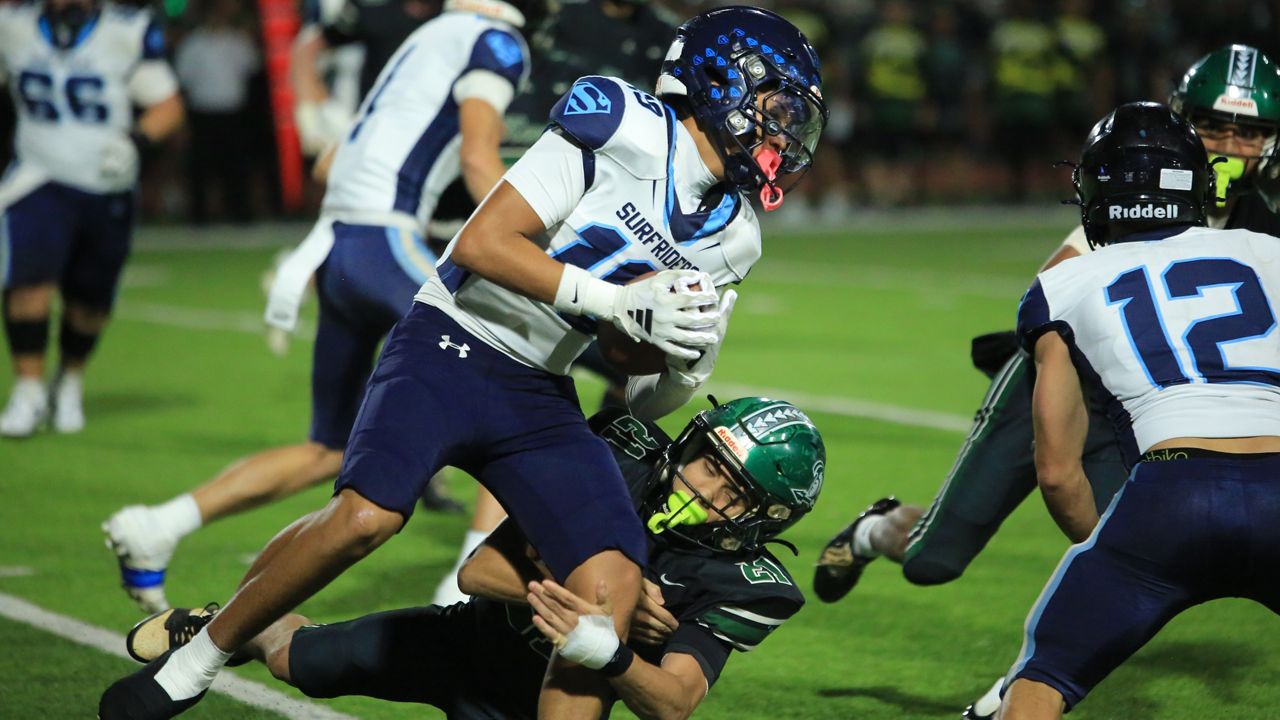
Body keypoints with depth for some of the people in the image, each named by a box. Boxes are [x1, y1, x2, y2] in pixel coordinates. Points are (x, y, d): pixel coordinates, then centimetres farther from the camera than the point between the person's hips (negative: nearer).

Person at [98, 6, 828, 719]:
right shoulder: (625, 129, -12)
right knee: (366, 516, -27)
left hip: (539, 395, 7)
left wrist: (690, 365, -7)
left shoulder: (732, 239, 10)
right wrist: (616, 302, -19)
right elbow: (481, 243, -16)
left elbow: (645, 401, 16)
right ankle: (195, 661, -7)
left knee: (614, 585, -13)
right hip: (452, 347, -7)